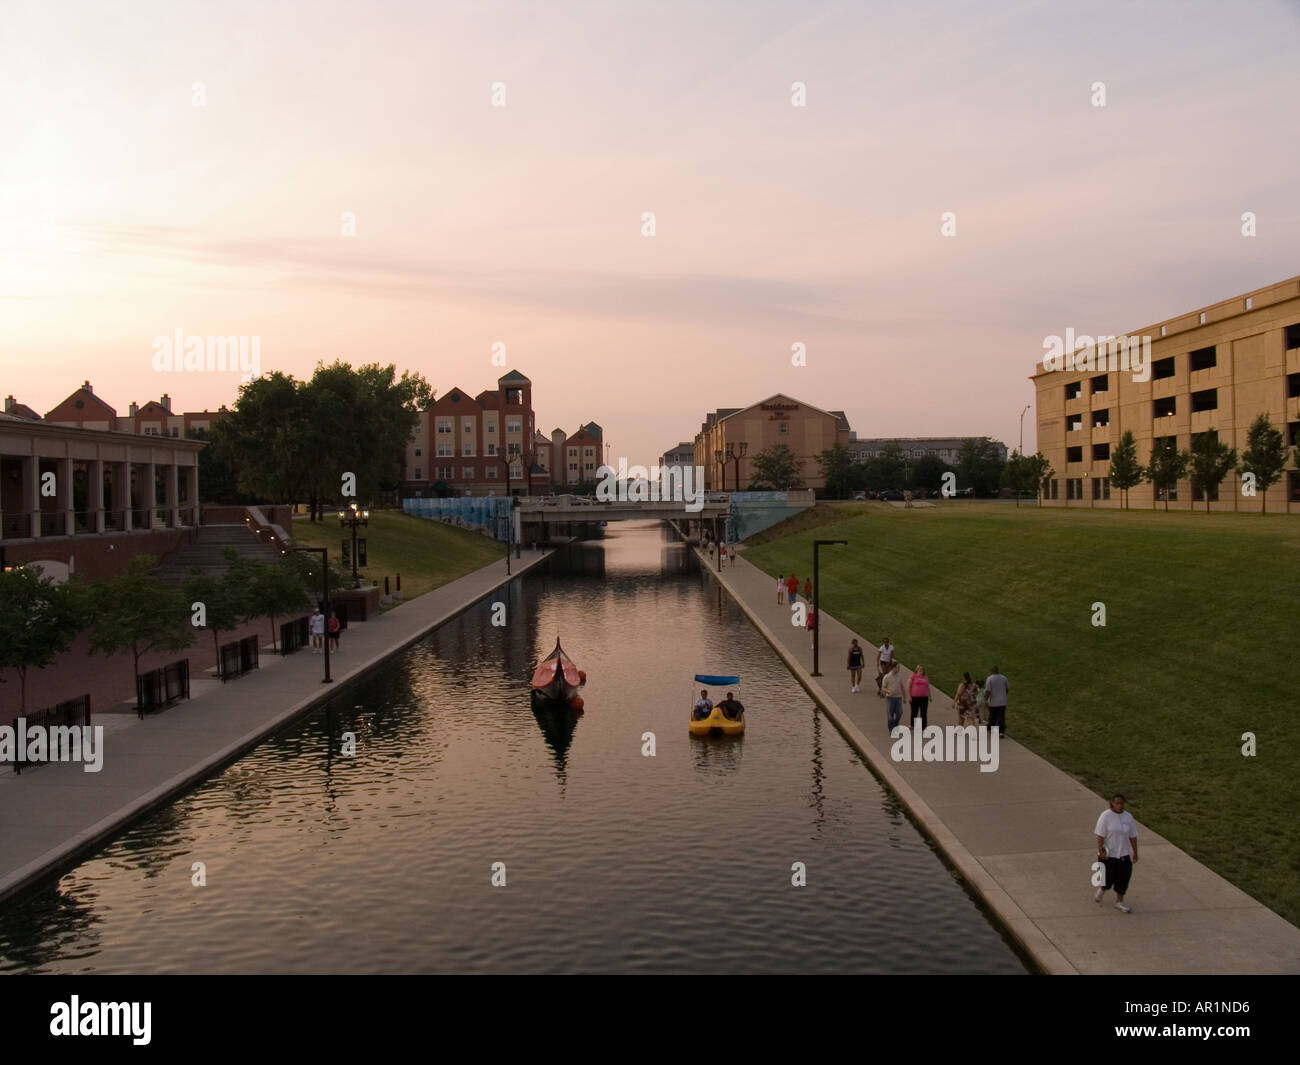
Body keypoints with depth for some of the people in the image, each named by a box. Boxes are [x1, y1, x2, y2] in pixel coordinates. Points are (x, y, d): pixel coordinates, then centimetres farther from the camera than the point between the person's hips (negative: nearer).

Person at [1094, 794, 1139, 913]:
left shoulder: (1128, 817, 2)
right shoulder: (1106, 816, -11)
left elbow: (1133, 836, 8)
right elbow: (1100, 836, -12)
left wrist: (1135, 852, 8)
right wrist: (1101, 851, -16)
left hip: (1124, 854, 4)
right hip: (1108, 854, -4)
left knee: (1123, 878, 4)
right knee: (1108, 879, 1)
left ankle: (1119, 902, 21)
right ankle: (1102, 890, 35)